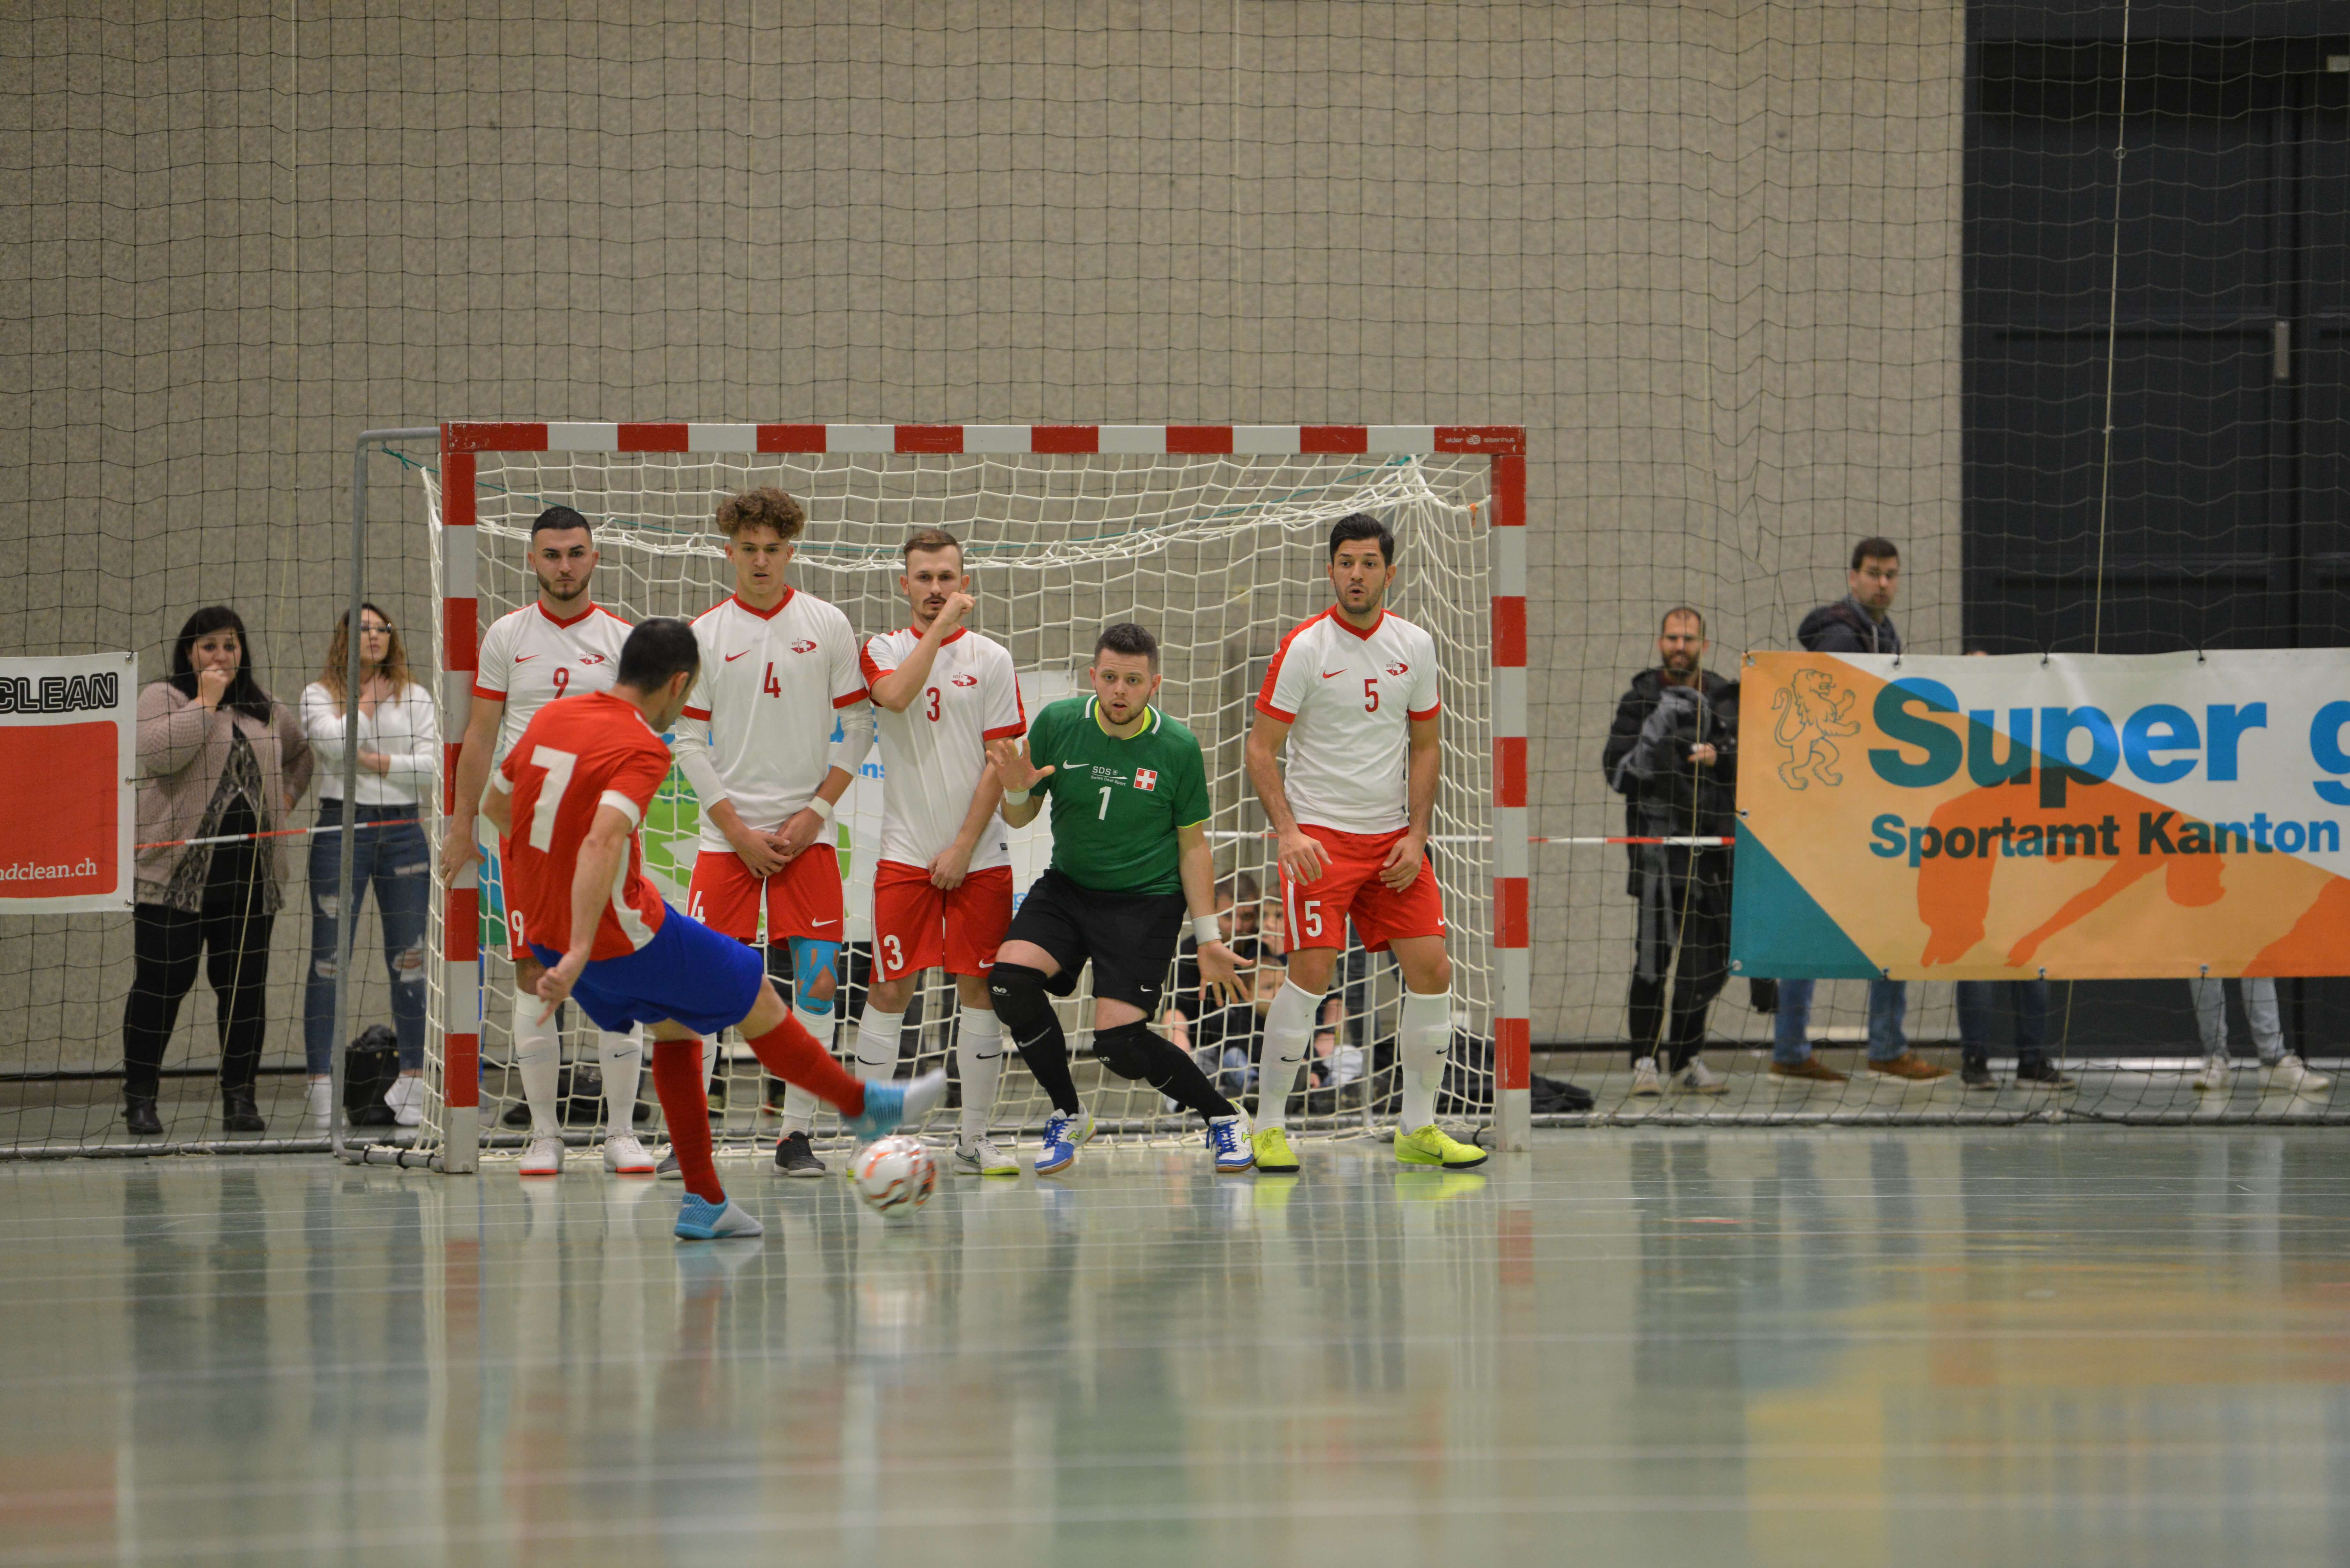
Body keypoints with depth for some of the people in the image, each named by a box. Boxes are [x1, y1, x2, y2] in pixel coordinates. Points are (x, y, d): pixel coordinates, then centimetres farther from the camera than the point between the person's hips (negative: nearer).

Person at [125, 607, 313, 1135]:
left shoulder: (267, 712, 17)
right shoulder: (163, 698, 1)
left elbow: (301, 753, 34)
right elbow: (157, 752, -18)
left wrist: (288, 795, 15)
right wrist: (206, 702, -13)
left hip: (249, 876, 5)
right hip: (177, 871, -5)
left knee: (245, 987, 4)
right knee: (162, 984, -3)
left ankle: (240, 1097, 11)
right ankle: (140, 1097, 5)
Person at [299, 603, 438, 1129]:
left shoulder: (415, 697, 11)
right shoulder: (319, 694, 6)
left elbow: (432, 764, 1)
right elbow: (336, 743, -13)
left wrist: (379, 762, -8)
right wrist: (368, 704, -1)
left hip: (403, 831, 2)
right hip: (342, 826, -2)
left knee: (409, 958, 1)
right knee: (329, 957, -5)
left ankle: (411, 1083, 7)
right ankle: (321, 1081, -2)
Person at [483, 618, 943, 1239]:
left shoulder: (551, 718, 2)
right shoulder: (641, 750, -21)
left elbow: (494, 805, 16)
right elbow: (602, 844, -36)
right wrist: (578, 956, -42)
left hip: (542, 927, 8)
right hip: (624, 935, -8)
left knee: (675, 1029, 24)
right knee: (757, 1001, 12)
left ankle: (703, 1204, 24)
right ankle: (864, 1105, 32)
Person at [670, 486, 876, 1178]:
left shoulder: (827, 626, 2)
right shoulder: (704, 635, 1)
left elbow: (857, 726, 4)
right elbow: (690, 744, 1)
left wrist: (816, 811, -5)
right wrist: (740, 831, -5)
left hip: (806, 832, 0)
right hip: (728, 832, 0)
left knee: (816, 982, -5)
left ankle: (796, 1136, 3)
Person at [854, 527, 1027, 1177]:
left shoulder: (991, 659, 4)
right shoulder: (883, 651, 6)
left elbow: (999, 763, 0)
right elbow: (895, 695, -19)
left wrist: (965, 846, -8)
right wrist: (941, 627, -16)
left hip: (978, 853, 0)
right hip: (905, 851, 0)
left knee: (979, 988, 1)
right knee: (890, 988, -3)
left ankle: (973, 1140, 8)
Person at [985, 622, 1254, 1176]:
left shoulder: (1178, 749, -11)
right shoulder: (1057, 724, -7)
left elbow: (1193, 845, -1)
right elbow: (1019, 818, 3)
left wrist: (1208, 938, -4)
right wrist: (1016, 791, -20)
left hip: (1145, 900, -3)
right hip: (1066, 887, 3)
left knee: (1119, 1042, -17)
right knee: (1011, 978, -23)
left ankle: (1223, 1117, 9)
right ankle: (1068, 1114, -2)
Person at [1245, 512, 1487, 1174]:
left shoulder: (1416, 646, 6)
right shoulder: (1303, 648, -8)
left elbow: (1424, 748, 13)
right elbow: (1261, 749, -5)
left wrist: (1417, 836, 2)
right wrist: (1287, 833, -17)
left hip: (1393, 839, 5)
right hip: (1319, 838, -5)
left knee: (1432, 971, -2)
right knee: (1311, 974, -13)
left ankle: (1418, 1129, 10)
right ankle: (1269, 1128, -2)